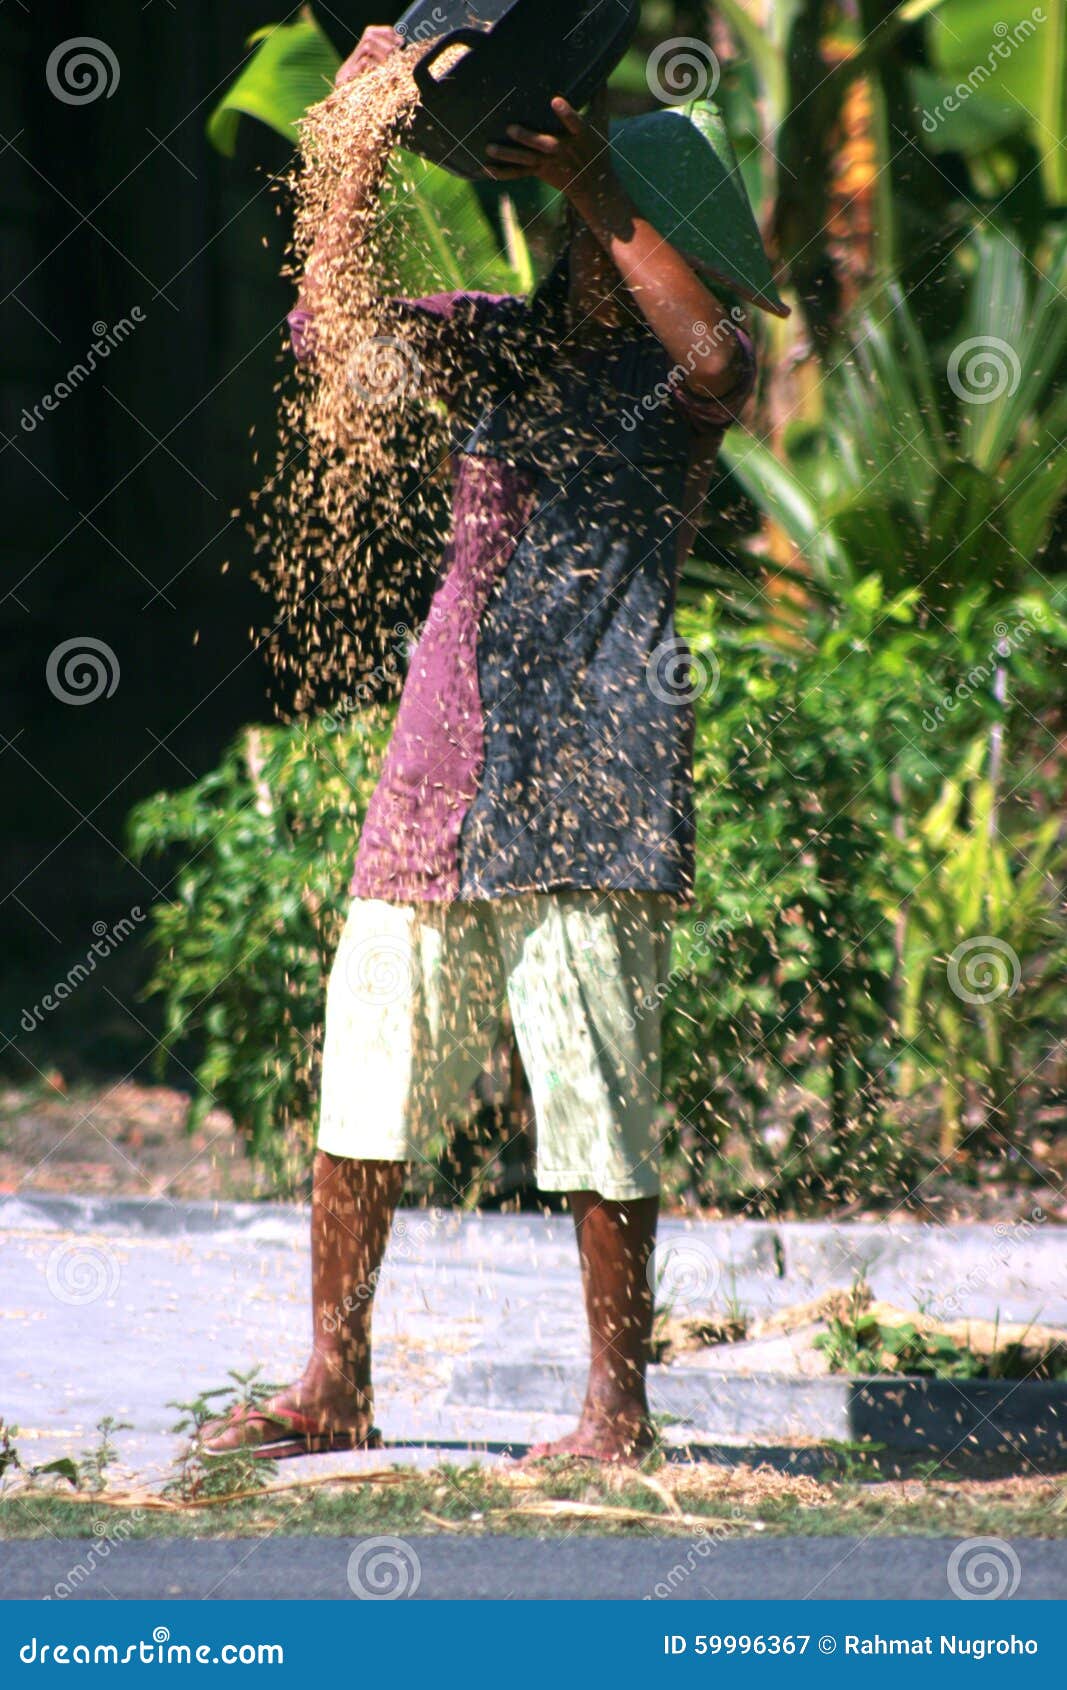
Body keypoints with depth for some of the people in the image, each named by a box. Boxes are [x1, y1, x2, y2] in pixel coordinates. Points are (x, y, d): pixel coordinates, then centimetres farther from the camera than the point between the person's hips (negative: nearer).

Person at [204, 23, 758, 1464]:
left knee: (596, 1098, -5)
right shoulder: (499, 344, 14)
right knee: (363, 1073, 6)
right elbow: (330, 324, 1)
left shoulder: (681, 365, 3)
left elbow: (718, 358, -22)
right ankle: (334, 1387, 17)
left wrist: (598, 189, -22)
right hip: (442, 758, 5)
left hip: (594, 771, -5)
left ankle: (618, 1407, 5)